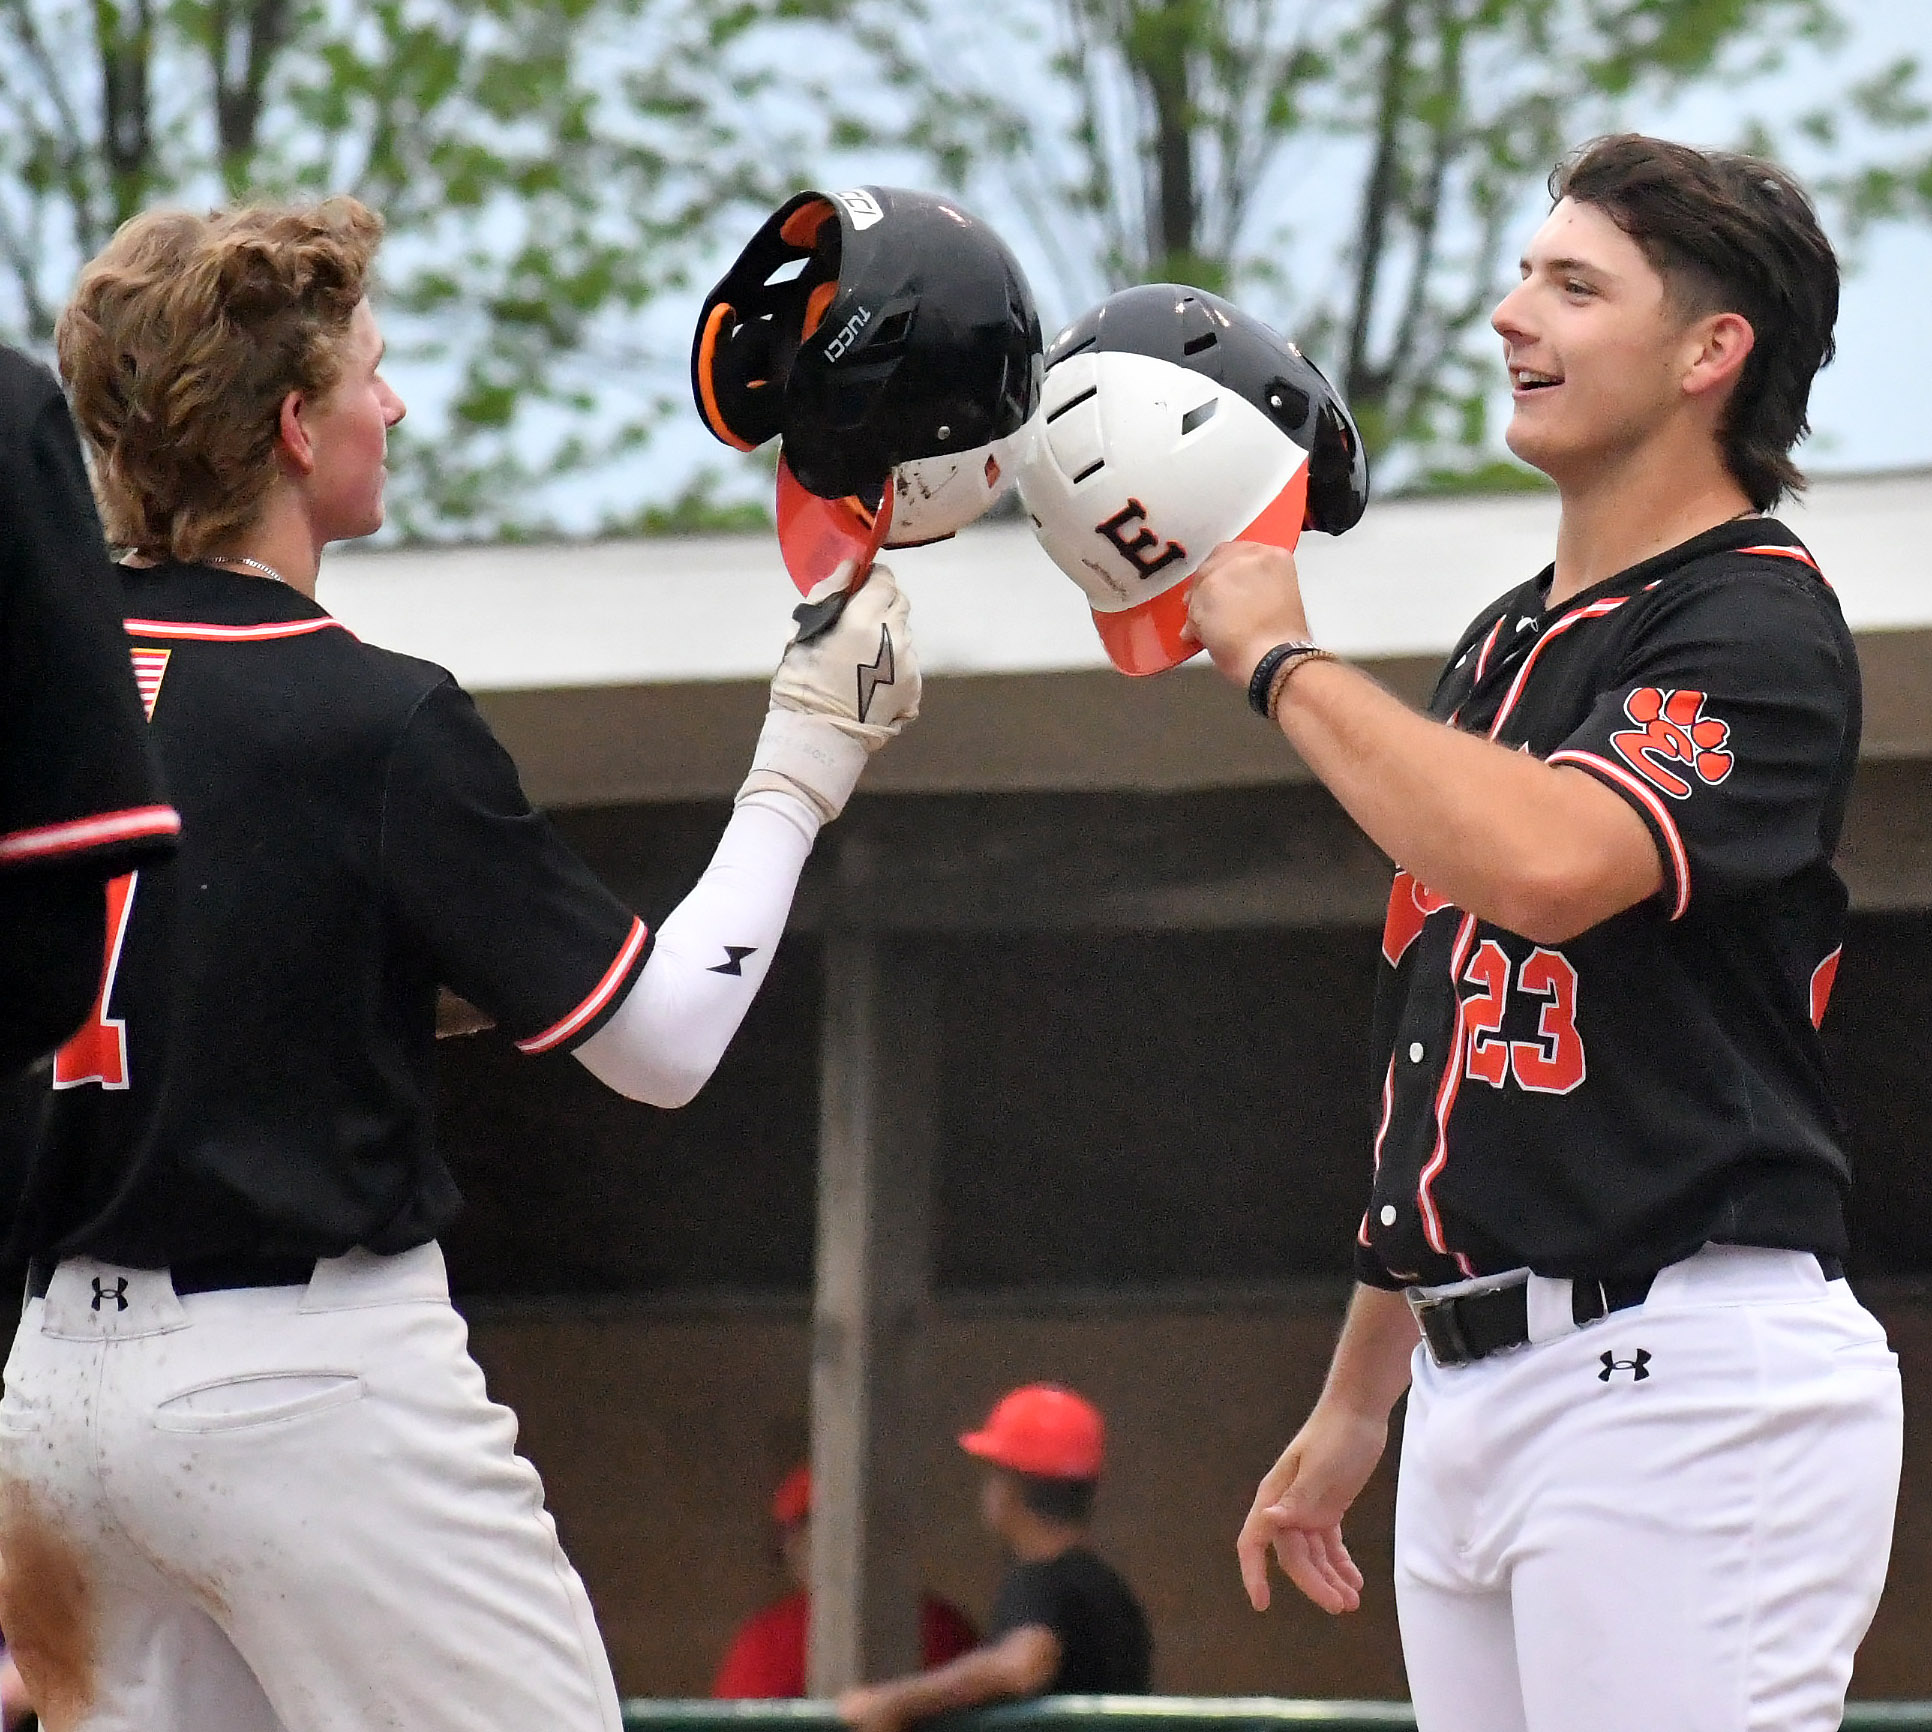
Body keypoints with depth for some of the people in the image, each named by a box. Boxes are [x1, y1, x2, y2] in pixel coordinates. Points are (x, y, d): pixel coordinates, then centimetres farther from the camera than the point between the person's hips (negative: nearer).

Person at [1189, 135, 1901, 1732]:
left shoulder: (1761, 626, -7)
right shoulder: (1503, 646, 20)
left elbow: (1545, 862, -26)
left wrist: (1282, 657, -13)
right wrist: (1357, 1397, 25)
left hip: (1685, 1389, -9)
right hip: (1472, 1389, 9)